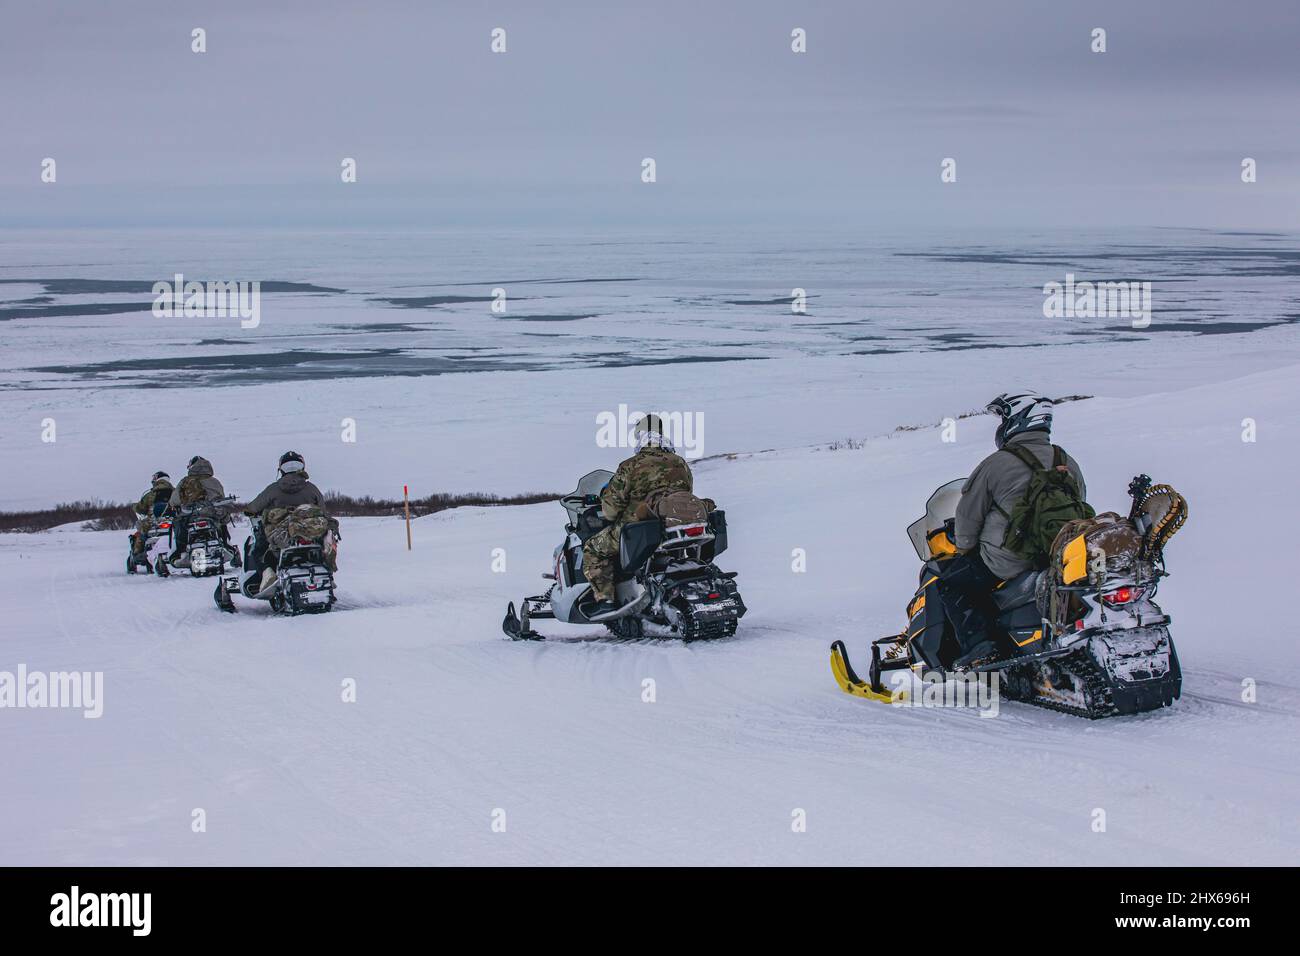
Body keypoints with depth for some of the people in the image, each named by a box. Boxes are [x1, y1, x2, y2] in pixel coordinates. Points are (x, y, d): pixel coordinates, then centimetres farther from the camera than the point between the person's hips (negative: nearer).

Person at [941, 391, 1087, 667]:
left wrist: (964, 548, 16)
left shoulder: (996, 465, -10)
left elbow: (969, 515, -1)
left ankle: (976, 642, -9)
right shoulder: (1069, 465, 7)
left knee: (949, 581, 10)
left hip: (1007, 563, -7)